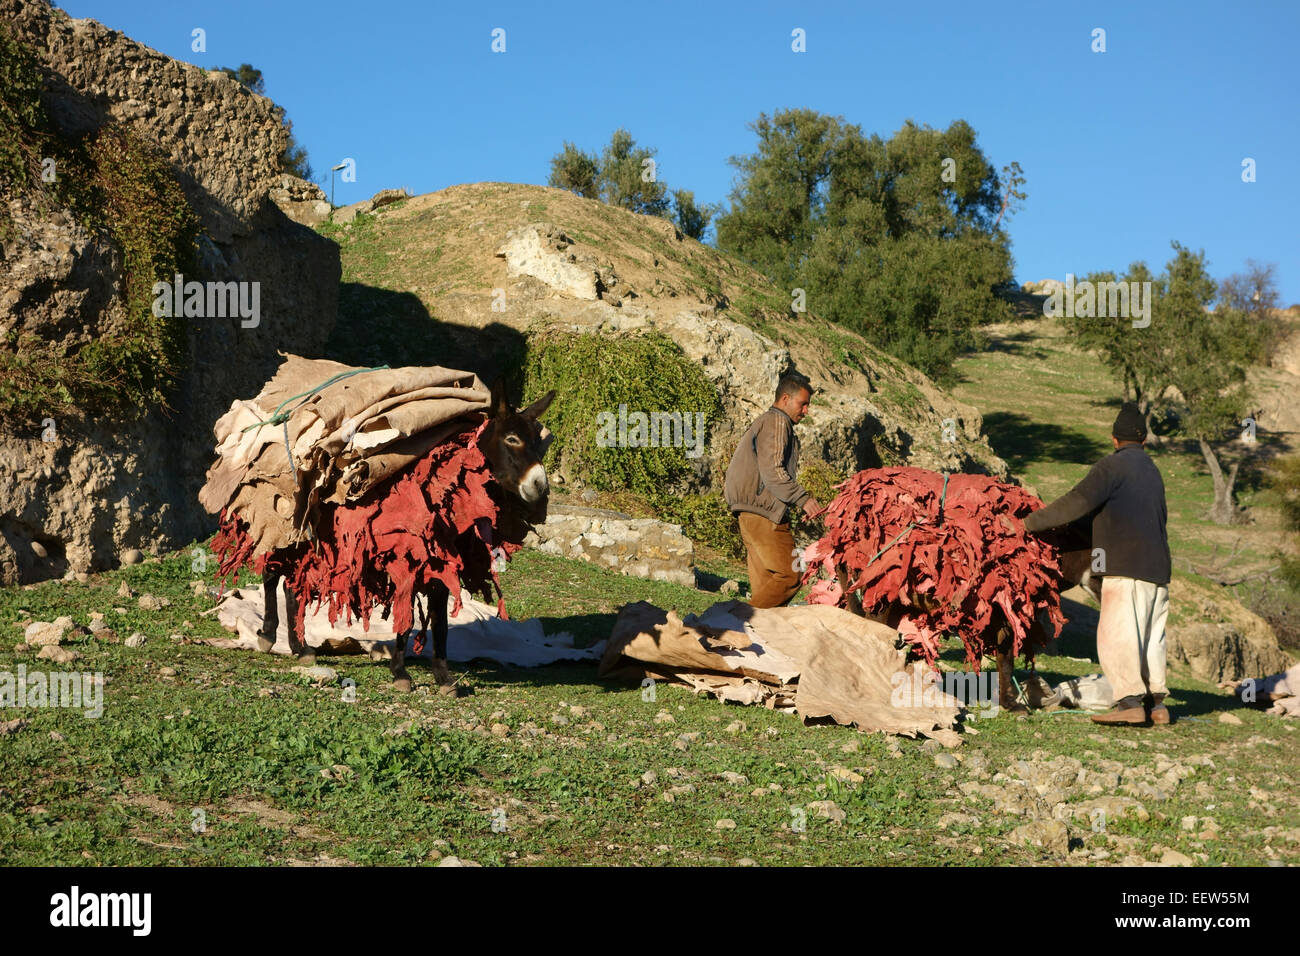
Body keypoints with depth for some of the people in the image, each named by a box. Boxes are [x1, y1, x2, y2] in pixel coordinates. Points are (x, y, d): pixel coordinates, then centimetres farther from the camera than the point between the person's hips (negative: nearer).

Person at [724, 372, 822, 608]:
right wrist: (803, 499, -19)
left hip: (751, 513, 11)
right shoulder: (777, 421, -6)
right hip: (762, 512, -11)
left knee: (765, 581, 6)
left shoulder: (764, 422, 27)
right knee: (789, 575, -13)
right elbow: (772, 471, -17)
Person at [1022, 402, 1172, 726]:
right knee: (1151, 637, 11)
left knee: (1116, 634, -11)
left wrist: (1032, 522, -5)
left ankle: (1130, 701, -17)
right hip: (1157, 567, 9)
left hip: (1127, 566, -9)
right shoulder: (1152, 470, 22)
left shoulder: (1114, 464, -4)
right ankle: (1156, 702, 9)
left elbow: (1077, 502, -13)